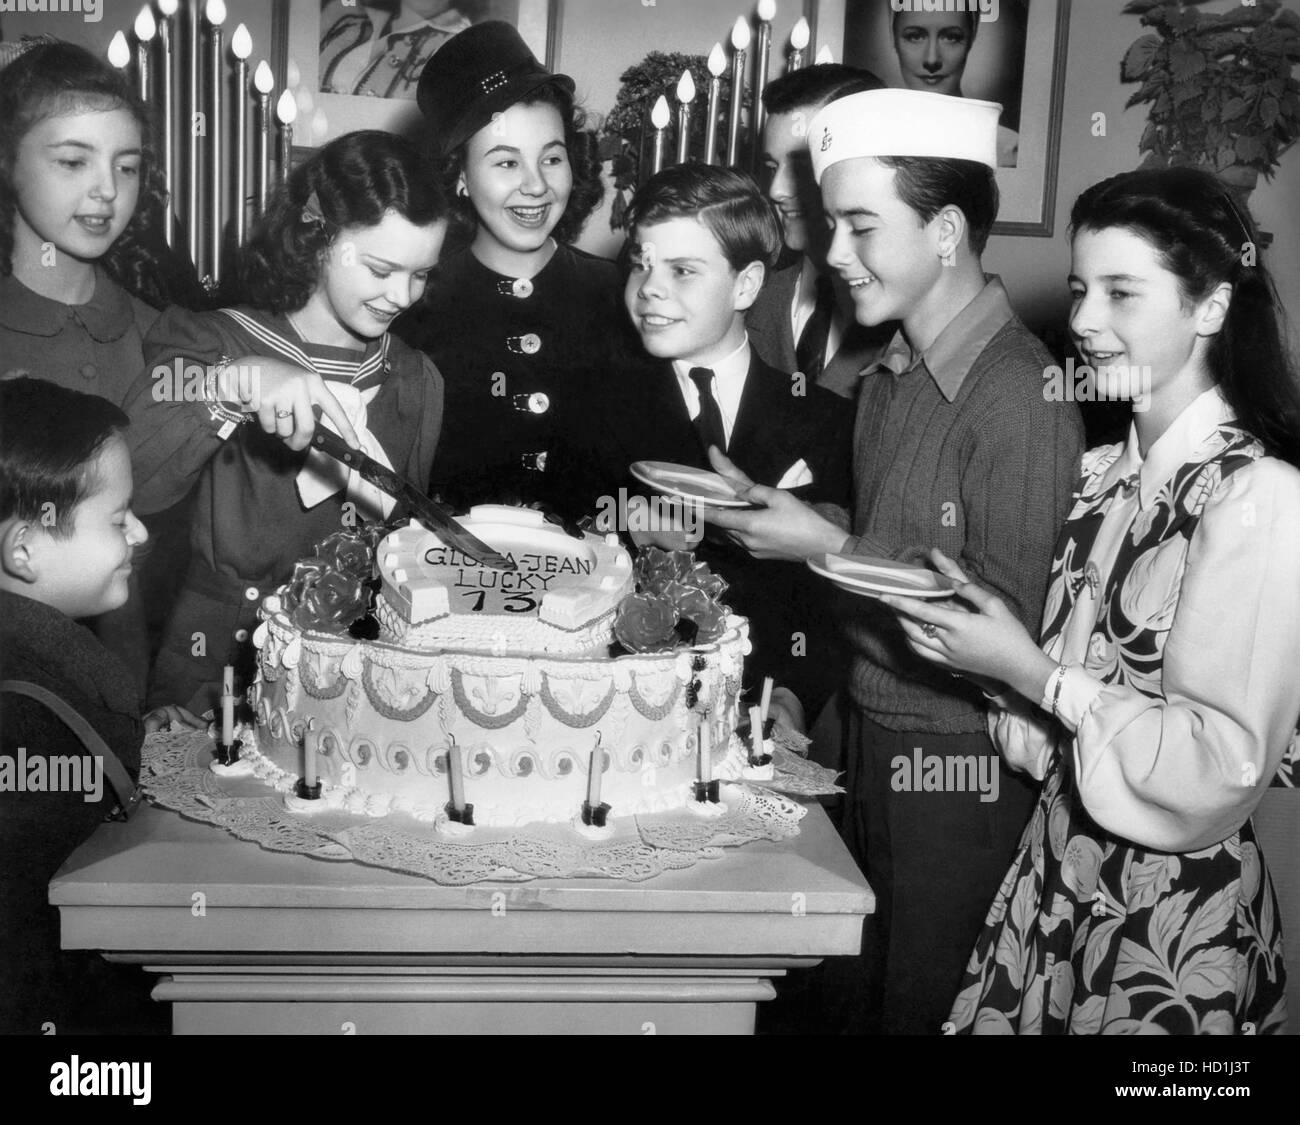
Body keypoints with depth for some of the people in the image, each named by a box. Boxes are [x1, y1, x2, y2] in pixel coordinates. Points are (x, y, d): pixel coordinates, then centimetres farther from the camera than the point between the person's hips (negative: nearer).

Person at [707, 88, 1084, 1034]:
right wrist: (771, 509, 0)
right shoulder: (889, 377, 7)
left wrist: (831, 548, -21)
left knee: (923, 1005, 10)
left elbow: (1009, 613, -21)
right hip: (868, 736, 7)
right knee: (856, 992, 19)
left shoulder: (1023, 395, -21)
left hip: (958, 768, -7)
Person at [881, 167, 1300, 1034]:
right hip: (1056, 876, 6)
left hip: (1175, 914, -6)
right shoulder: (1105, 477, 4)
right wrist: (979, 640, -7)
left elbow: (1222, 770, -20)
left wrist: (1029, 670, -19)